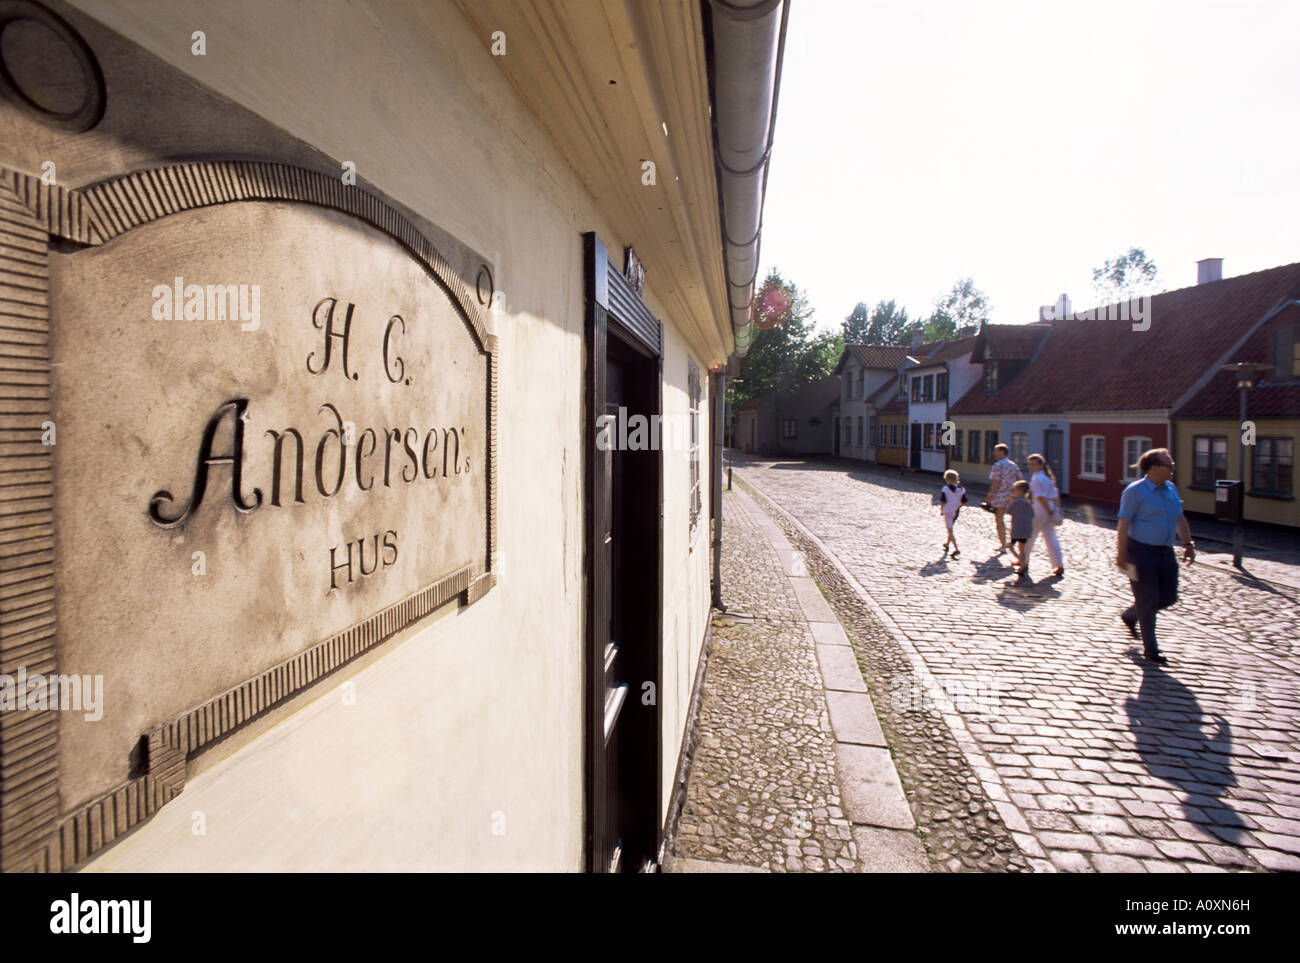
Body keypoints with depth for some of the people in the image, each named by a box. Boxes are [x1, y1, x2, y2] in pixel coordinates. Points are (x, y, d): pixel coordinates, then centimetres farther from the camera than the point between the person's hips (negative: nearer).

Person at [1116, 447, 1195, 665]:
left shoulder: (1171, 488, 11)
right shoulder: (1135, 491, -12)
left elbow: (1179, 519, 19)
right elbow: (1124, 525, -15)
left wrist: (1188, 543, 12)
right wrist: (1121, 554, -20)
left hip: (1165, 552, 8)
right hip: (1142, 552, -7)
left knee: (1168, 597, 9)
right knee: (1148, 600, -1)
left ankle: (1130, 615, 35)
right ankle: (1150, 650, 11)